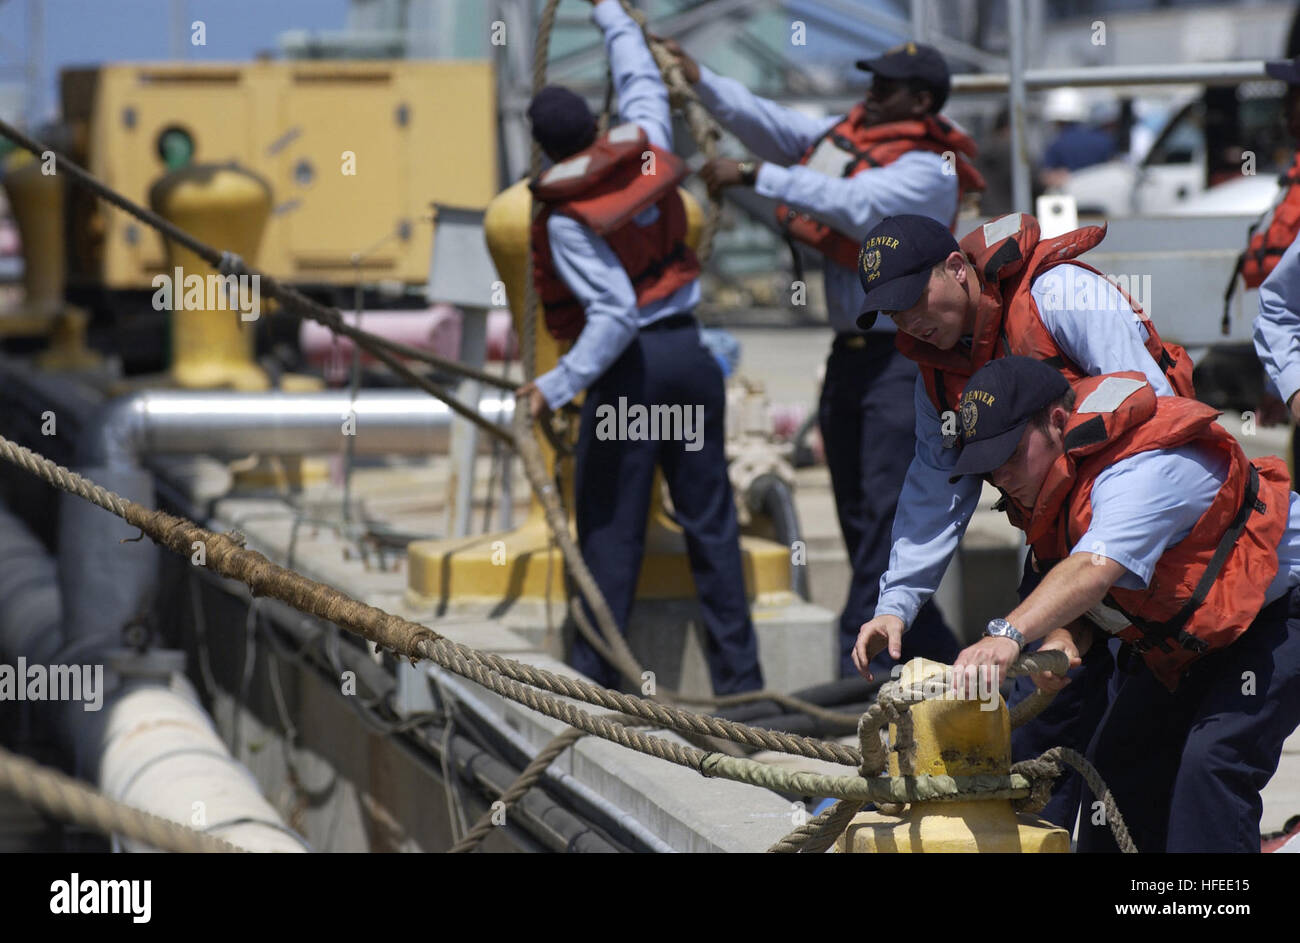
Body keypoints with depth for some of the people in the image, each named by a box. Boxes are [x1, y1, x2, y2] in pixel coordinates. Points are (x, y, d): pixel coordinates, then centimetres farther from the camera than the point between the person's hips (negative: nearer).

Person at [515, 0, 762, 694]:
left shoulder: (566, 216, -14)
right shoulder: (647, 150, 0)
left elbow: (616, 314, -21)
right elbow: (641, 78, 21)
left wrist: (560, 384, -22)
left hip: (629, 366, -6)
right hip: (689, 352, 6)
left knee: (610, 526, 1)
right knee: (709, 519, 9)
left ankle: (597, 674, 3)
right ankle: (739, 674, 10)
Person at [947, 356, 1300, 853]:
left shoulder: (1142, 471, -35)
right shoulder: (1045, 481, -4)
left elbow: (1092, 570, -52)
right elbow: (1071, 598, -4)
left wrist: (1009, 633, -65)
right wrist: (1062, 640, -28)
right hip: (1191, 627, 10)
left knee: (1214, 760, -25)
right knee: (1120, 760, 6)